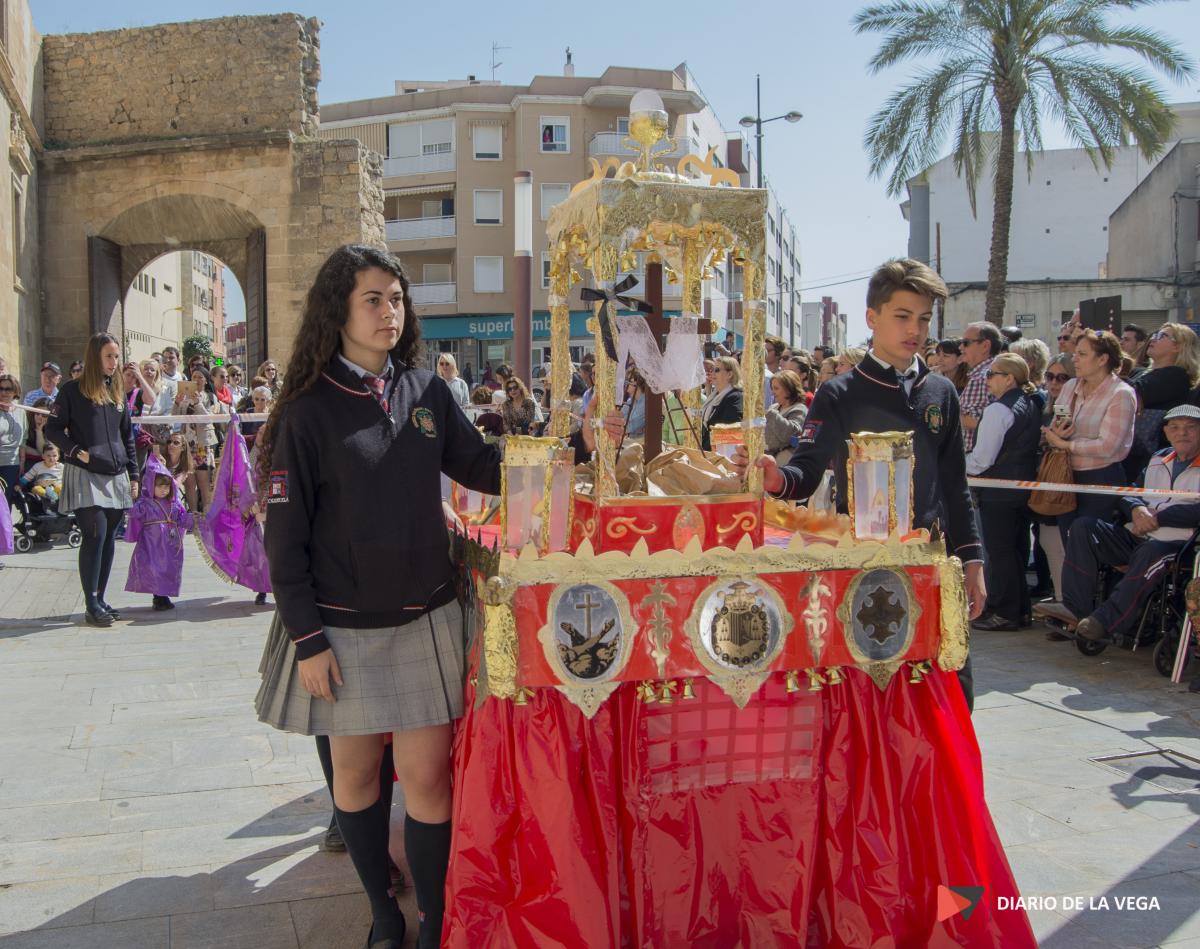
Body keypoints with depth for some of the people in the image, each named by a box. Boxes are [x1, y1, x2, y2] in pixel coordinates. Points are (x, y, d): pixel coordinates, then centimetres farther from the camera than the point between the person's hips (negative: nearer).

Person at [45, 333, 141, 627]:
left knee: (108, 539, 6)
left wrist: (133, 475, 14)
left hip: (115, 478, 6)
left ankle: (99, 600, 13)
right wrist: (77, 452, -15)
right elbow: (53, 429, -1)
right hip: (85, 477, -6)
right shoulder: (73, 391, -1)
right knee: (95, 536, -13)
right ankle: (91, 605, -8)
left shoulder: (117, 393, 15)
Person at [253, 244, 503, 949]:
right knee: (356, 768, 12)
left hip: (425, 620, 2)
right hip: (344, 627, -1)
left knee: (427, 774, 2)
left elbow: (482, 468, 8)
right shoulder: (308, 413, -6)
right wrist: (307, 639, -9)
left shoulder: (427, 393, 2)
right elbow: (286, 539, -6)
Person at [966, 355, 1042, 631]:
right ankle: (1021, 610, 23)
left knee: (999, 551, -1)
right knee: (1018, 549, 15)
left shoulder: (998, 410, -17)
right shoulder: (1032, 404, 10)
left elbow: (982, 458, -19)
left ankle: (1004, 613, 4)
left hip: (999, 491, -9)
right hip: (1024, 488, 9)